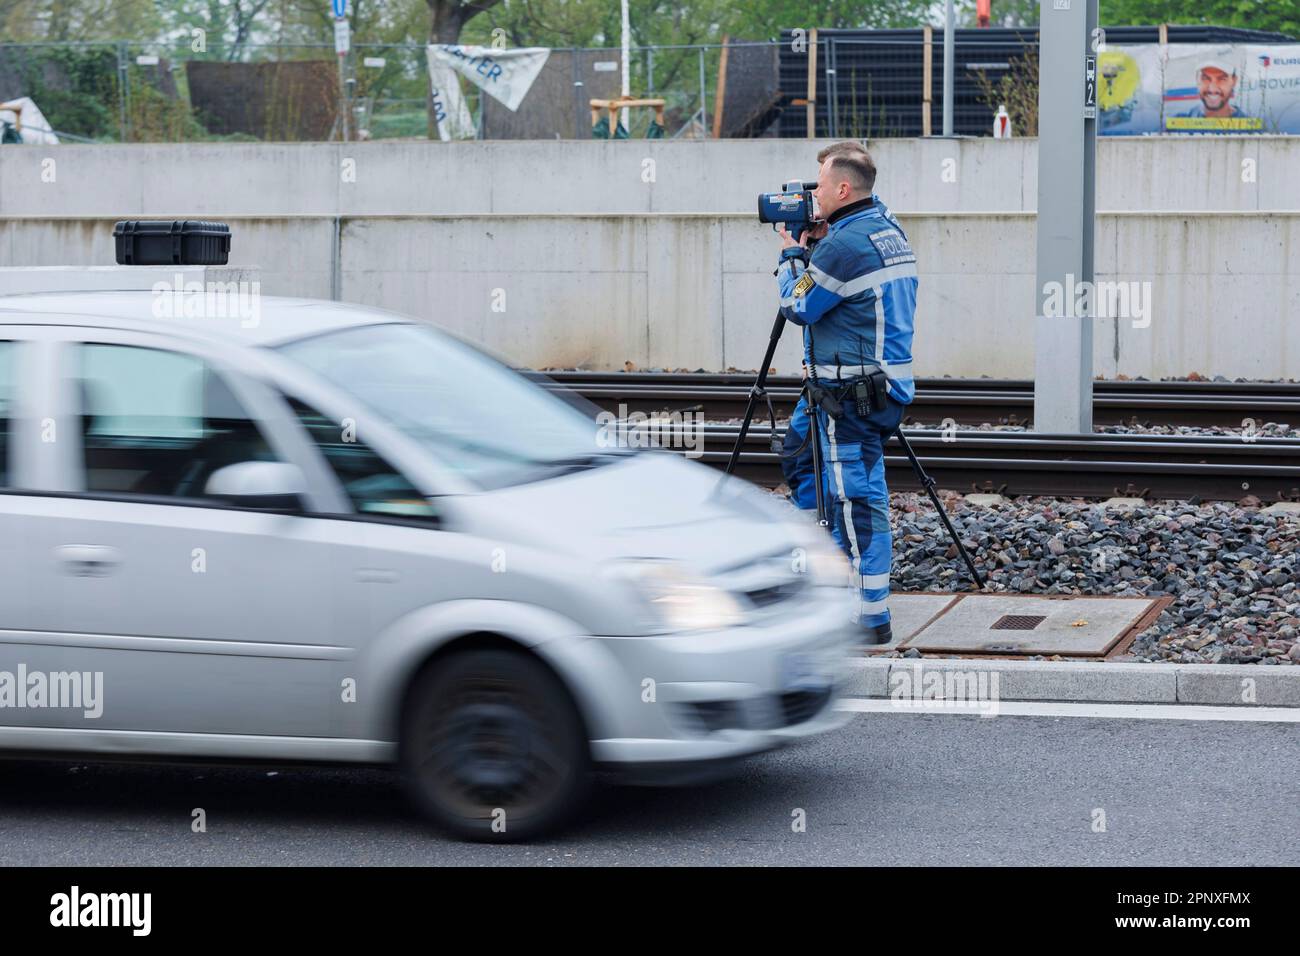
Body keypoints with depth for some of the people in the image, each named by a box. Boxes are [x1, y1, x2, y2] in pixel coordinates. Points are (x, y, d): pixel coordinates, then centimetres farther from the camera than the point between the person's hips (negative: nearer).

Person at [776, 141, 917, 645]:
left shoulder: (845, 244, -20)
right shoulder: (888, 228, 10)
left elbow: (797, 306, -9)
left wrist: (792, 256, 6)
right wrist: (815, 246, 11)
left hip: (852, 391, -10)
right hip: (884, 379, 10)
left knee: (857, 497, -8)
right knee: (800, 451, 25)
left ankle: (871, 616, -7)